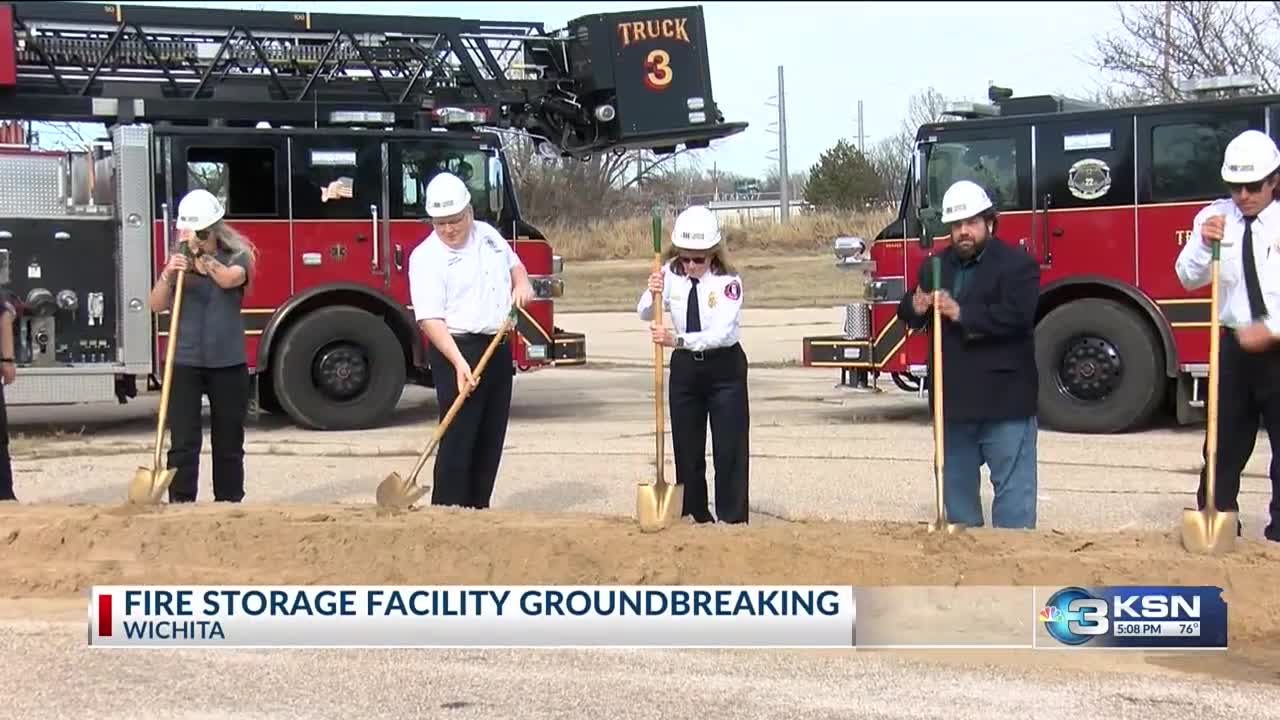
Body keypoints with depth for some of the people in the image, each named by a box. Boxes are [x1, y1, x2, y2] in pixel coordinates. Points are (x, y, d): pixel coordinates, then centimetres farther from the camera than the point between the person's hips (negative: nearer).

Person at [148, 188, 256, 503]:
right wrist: (167, 274, -21)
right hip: (185, 363, 0)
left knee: (229, 443, 9)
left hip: (228, 363, 0)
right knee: (183, 444, -4)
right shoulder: (178, 259, 6)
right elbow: (157, 305, -5)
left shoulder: (237, 256, 2)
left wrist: (199, 253, -20)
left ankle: (229, 504, 19)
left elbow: (229, 278, -21)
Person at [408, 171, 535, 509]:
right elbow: (430, 319, -18)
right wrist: (459, 363, -29)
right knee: (458, 440, -9)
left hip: (498, 350, 7)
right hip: (457, 351, -7)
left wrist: (522, 283, 5)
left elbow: (514, 264, 29)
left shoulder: (488, 235, 9)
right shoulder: (426, 257, -11)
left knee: (491, 439, 9)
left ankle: (478, 512, 17)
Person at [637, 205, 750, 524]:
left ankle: (733, 520, 3)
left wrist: (679, 340, -43)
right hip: (685, 366, 4)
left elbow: (722, 332, -30)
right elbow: (645, 314, -10)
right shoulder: (671, 274, -4)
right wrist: (652, 294, -33)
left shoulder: (728, 281, -19)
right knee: (686, 448, 9)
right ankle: (695, 516, 20)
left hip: (724, 367, -4)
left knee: (729, 450, -4)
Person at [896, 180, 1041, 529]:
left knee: (1012, 483, -2)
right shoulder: (935, 267, 12)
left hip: (1005, 399, -6)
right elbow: (910, 316, 12)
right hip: (954, 398, 7)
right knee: (956, 481, 16)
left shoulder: (1018, 264, -7)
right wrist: (915, 308, -12)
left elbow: (1016, 316, -21)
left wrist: (963, 314, -25)